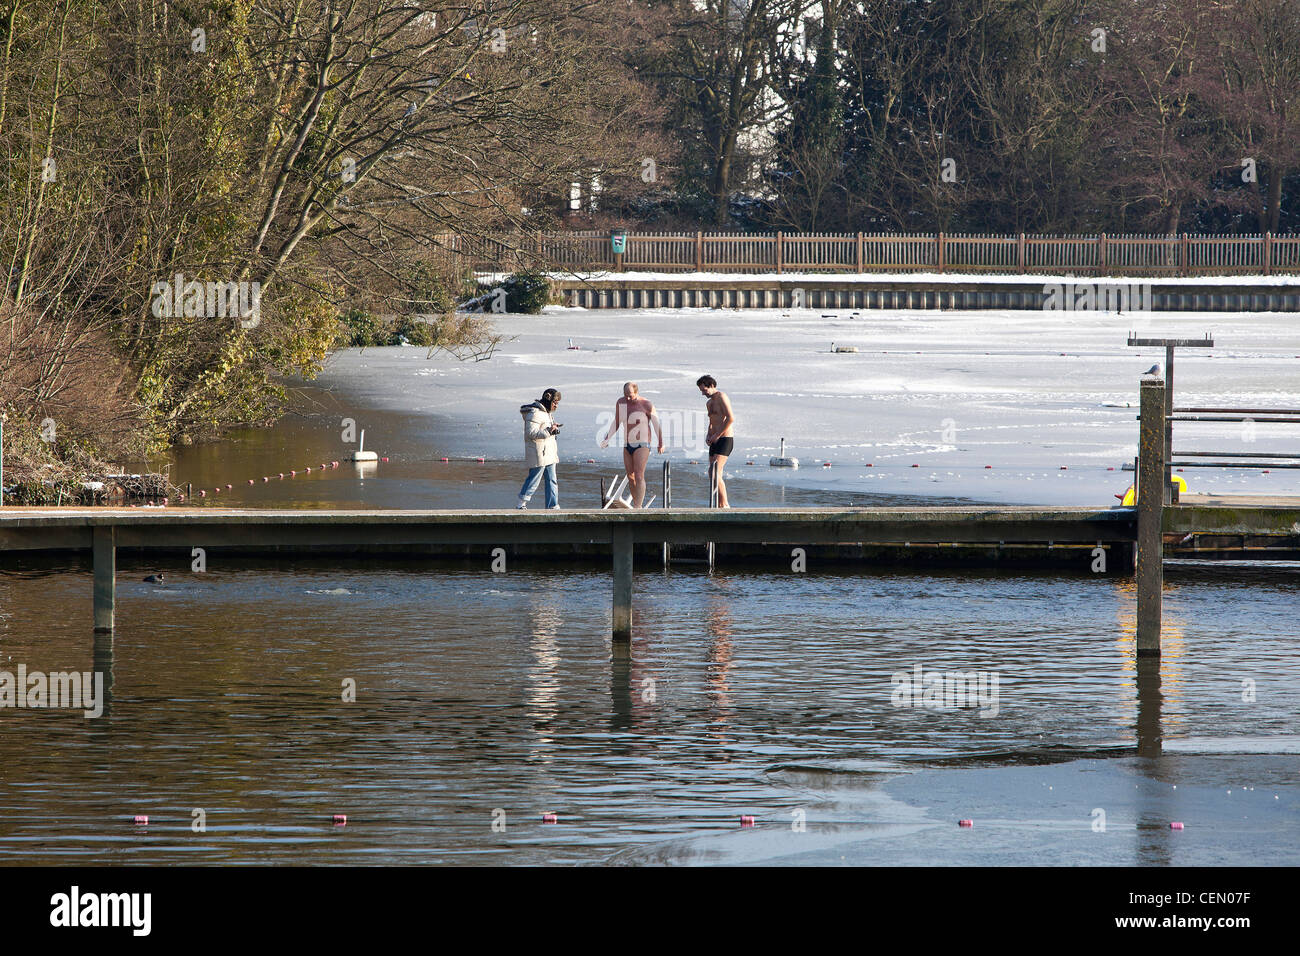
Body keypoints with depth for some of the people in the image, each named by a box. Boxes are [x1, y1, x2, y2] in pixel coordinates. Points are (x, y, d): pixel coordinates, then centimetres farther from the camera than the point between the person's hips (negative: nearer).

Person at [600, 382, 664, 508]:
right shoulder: (621, 403, 1)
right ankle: (636, 505, 21)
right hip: (627, 445, 6)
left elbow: (657, 424, -4)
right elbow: (616, 423, 13)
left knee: (639, 476, -15)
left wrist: (661, 444, 2)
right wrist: (607, 439, 3)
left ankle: (637, 508, -19)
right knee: (630, 477, 9)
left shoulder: (646, 404, -13)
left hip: (642, 445, -6)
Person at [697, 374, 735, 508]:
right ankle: (720, 506, 9)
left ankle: (725, 504, -16)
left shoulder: (721, 397, -9)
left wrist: (717, 435, -15)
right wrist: (708, 436, 11)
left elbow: (731, 418, -18)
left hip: (725, 439, -10)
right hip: (715, 441, 10)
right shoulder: (709, 403, 19)